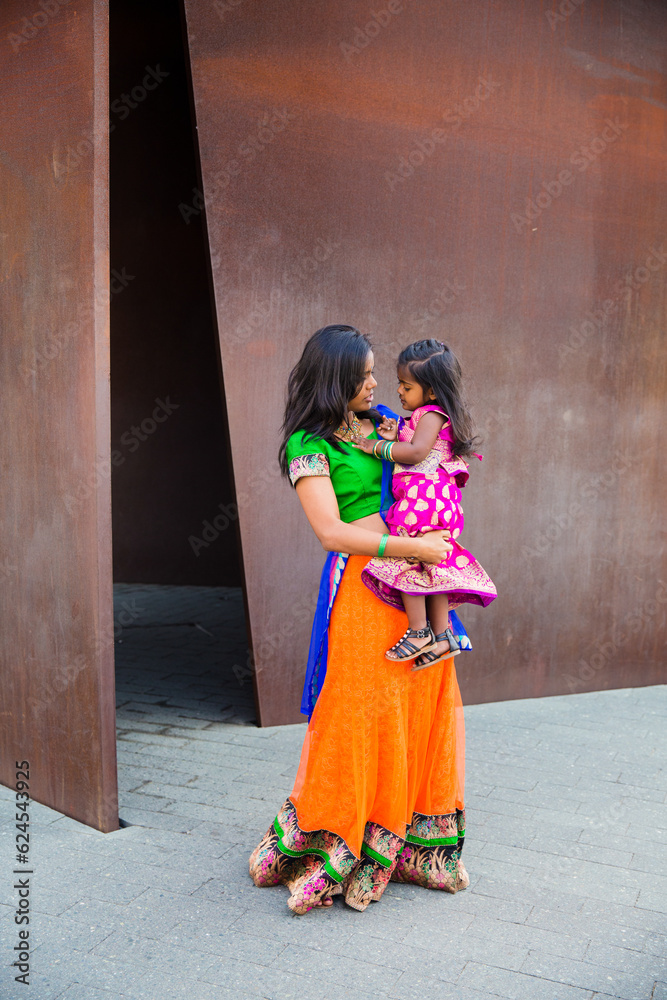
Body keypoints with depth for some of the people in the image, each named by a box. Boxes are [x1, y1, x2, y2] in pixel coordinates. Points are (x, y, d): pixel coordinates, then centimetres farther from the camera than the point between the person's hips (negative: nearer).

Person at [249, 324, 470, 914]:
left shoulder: (382, 425, 15)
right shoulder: (309, 443, -5)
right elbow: (332, 532, -14)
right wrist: (415, 546, -16)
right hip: (363, 584, -7)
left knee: (425, 709, 8)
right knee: (361, 716, -3)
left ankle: (402, 847, 23)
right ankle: (332, 855, 15)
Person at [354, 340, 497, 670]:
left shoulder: (431, 414, -8)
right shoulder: (429, 416, 22)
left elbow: (417, 452, -22)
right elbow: (410, 451, 22)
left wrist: (376, 446, -14)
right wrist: (395, 438, 7)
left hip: (423, 496, -10)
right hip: (436, 499, 10)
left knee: (405, 561, -7)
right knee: (433, 565, 10)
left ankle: (419, 632, -2)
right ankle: (442, 634, 14)